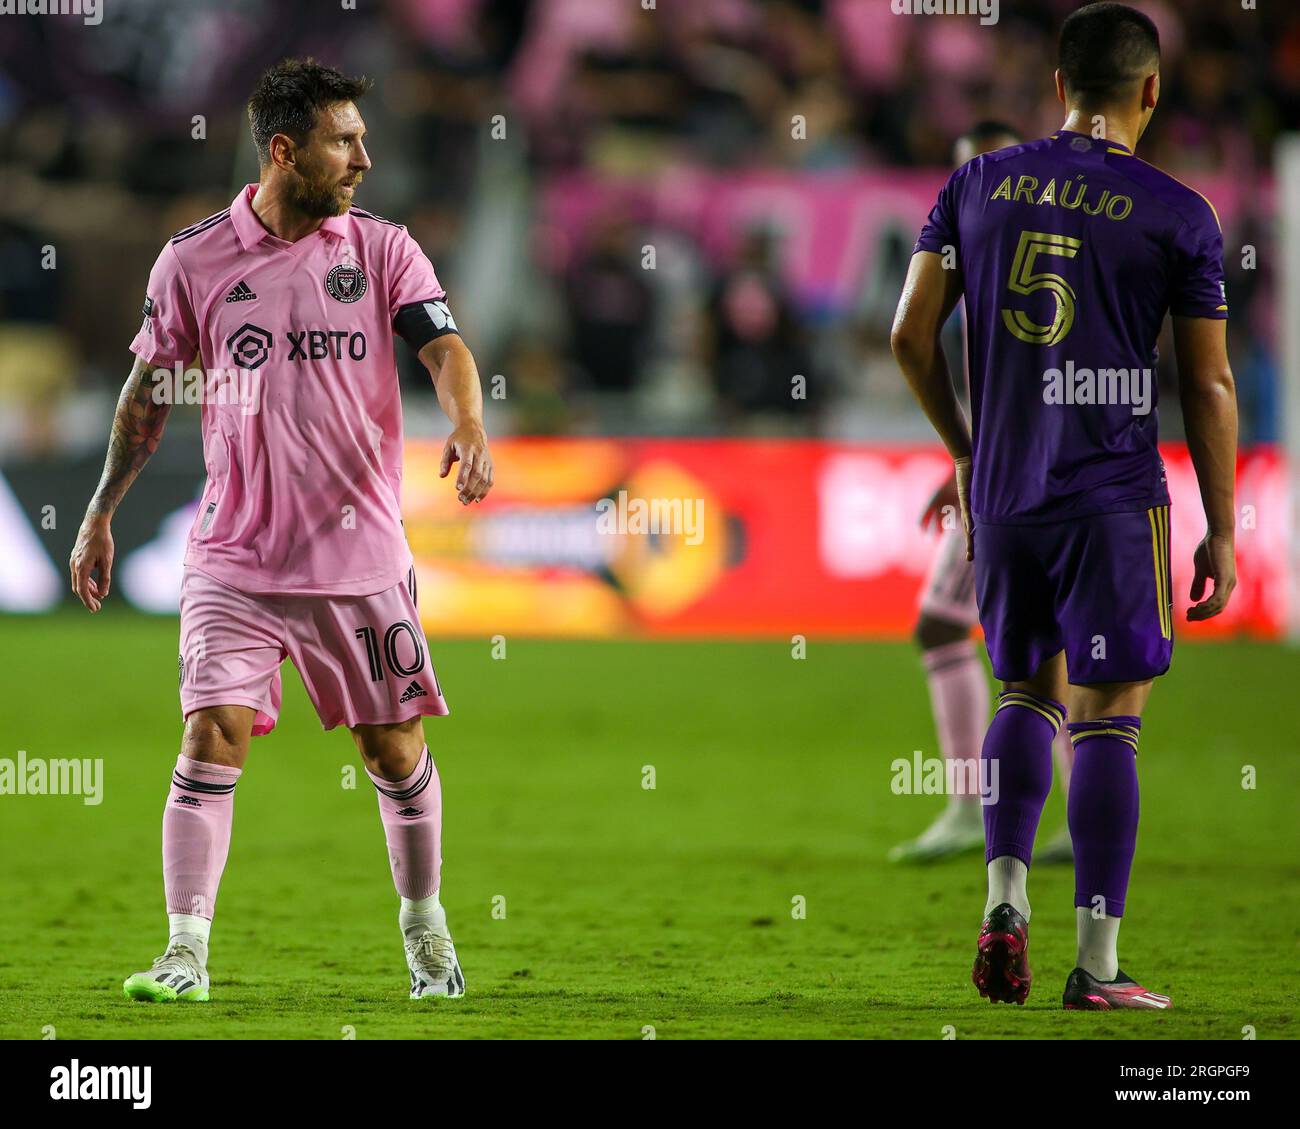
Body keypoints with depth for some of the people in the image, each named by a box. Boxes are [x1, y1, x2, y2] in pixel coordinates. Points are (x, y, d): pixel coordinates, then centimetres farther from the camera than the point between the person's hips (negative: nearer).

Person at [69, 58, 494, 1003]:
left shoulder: (383, 249, 1)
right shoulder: (194, 261, 0)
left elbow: (445, 347, -10)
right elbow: (147, 394, 10)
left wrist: (470, 428, -31)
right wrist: (100, 516, 11)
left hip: (362, 559, 1)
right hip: (233, 561, -1)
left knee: (395, 750, 7)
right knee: (212, 737, -12)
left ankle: (424, 924, 29)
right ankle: (187, 953, -9)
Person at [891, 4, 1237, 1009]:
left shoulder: (980, 184, 6)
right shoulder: (1178, 215, -3)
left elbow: (911, 335, 6)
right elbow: (1208, 386, -1)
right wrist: (1221, 532, 5)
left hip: (1001, 495, 4)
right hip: (1114, 499, -4)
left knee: (1027, 693, 20)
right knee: (1106, 718, -1)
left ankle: (1005, 894, 2)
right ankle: (1097, 962, -2)